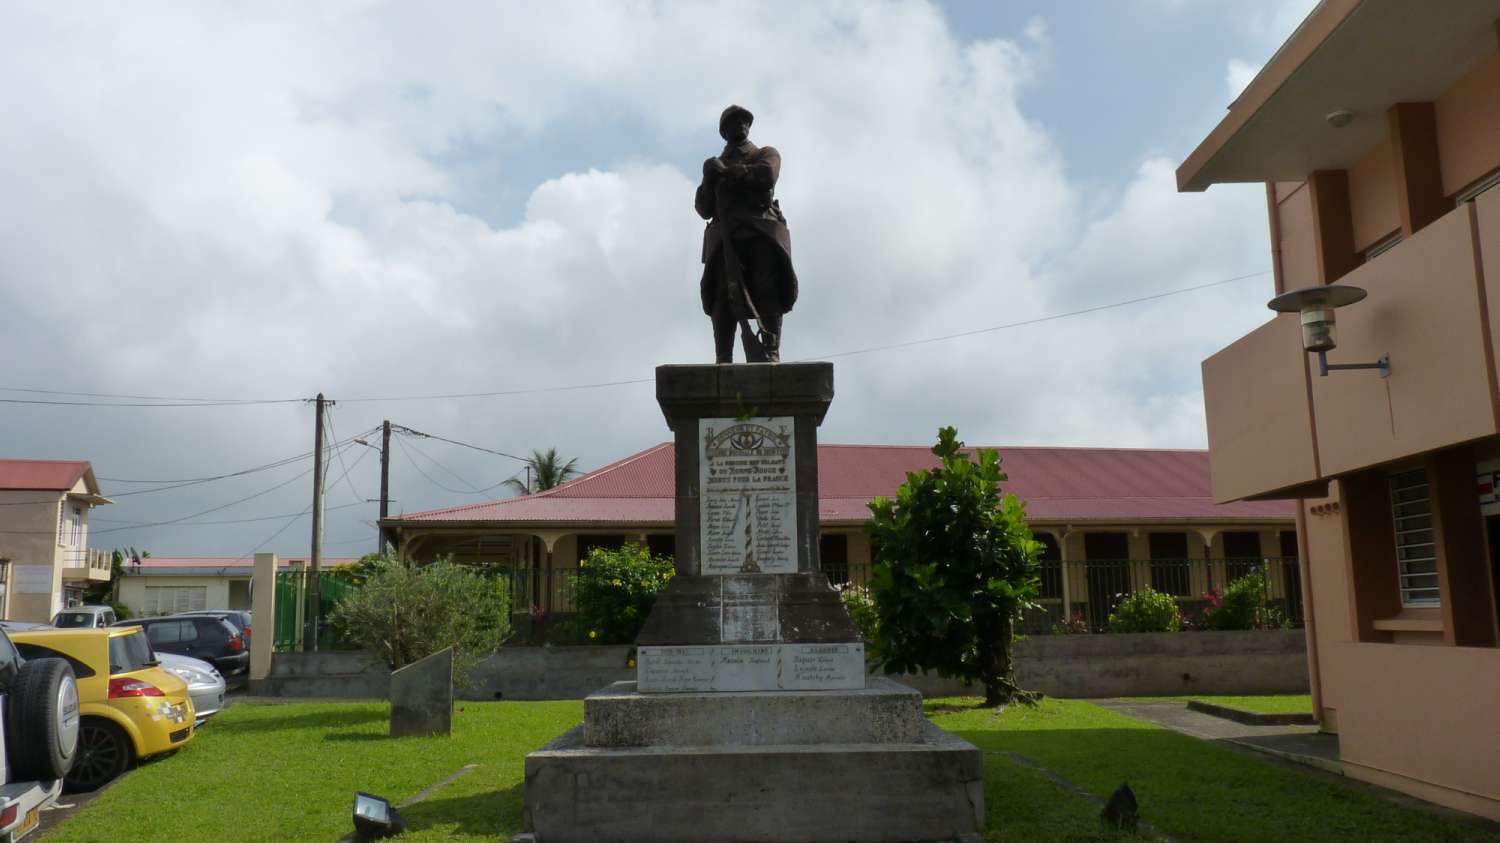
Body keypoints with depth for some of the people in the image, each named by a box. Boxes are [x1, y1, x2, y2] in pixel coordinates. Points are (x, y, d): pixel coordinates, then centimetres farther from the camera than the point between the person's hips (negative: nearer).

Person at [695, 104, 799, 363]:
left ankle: (770, 353, -25)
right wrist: (710, 179, 2)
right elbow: (703, 209, 19)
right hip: (726, 234, 1)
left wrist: (727, 172, 5)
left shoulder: (766, 154, 24)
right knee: (723, 293, -14)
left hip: (763, 231, -1)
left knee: (768, 290, -17)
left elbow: (766, 175, -2)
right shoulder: (716, 164, 30)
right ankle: (723, 359, -20)